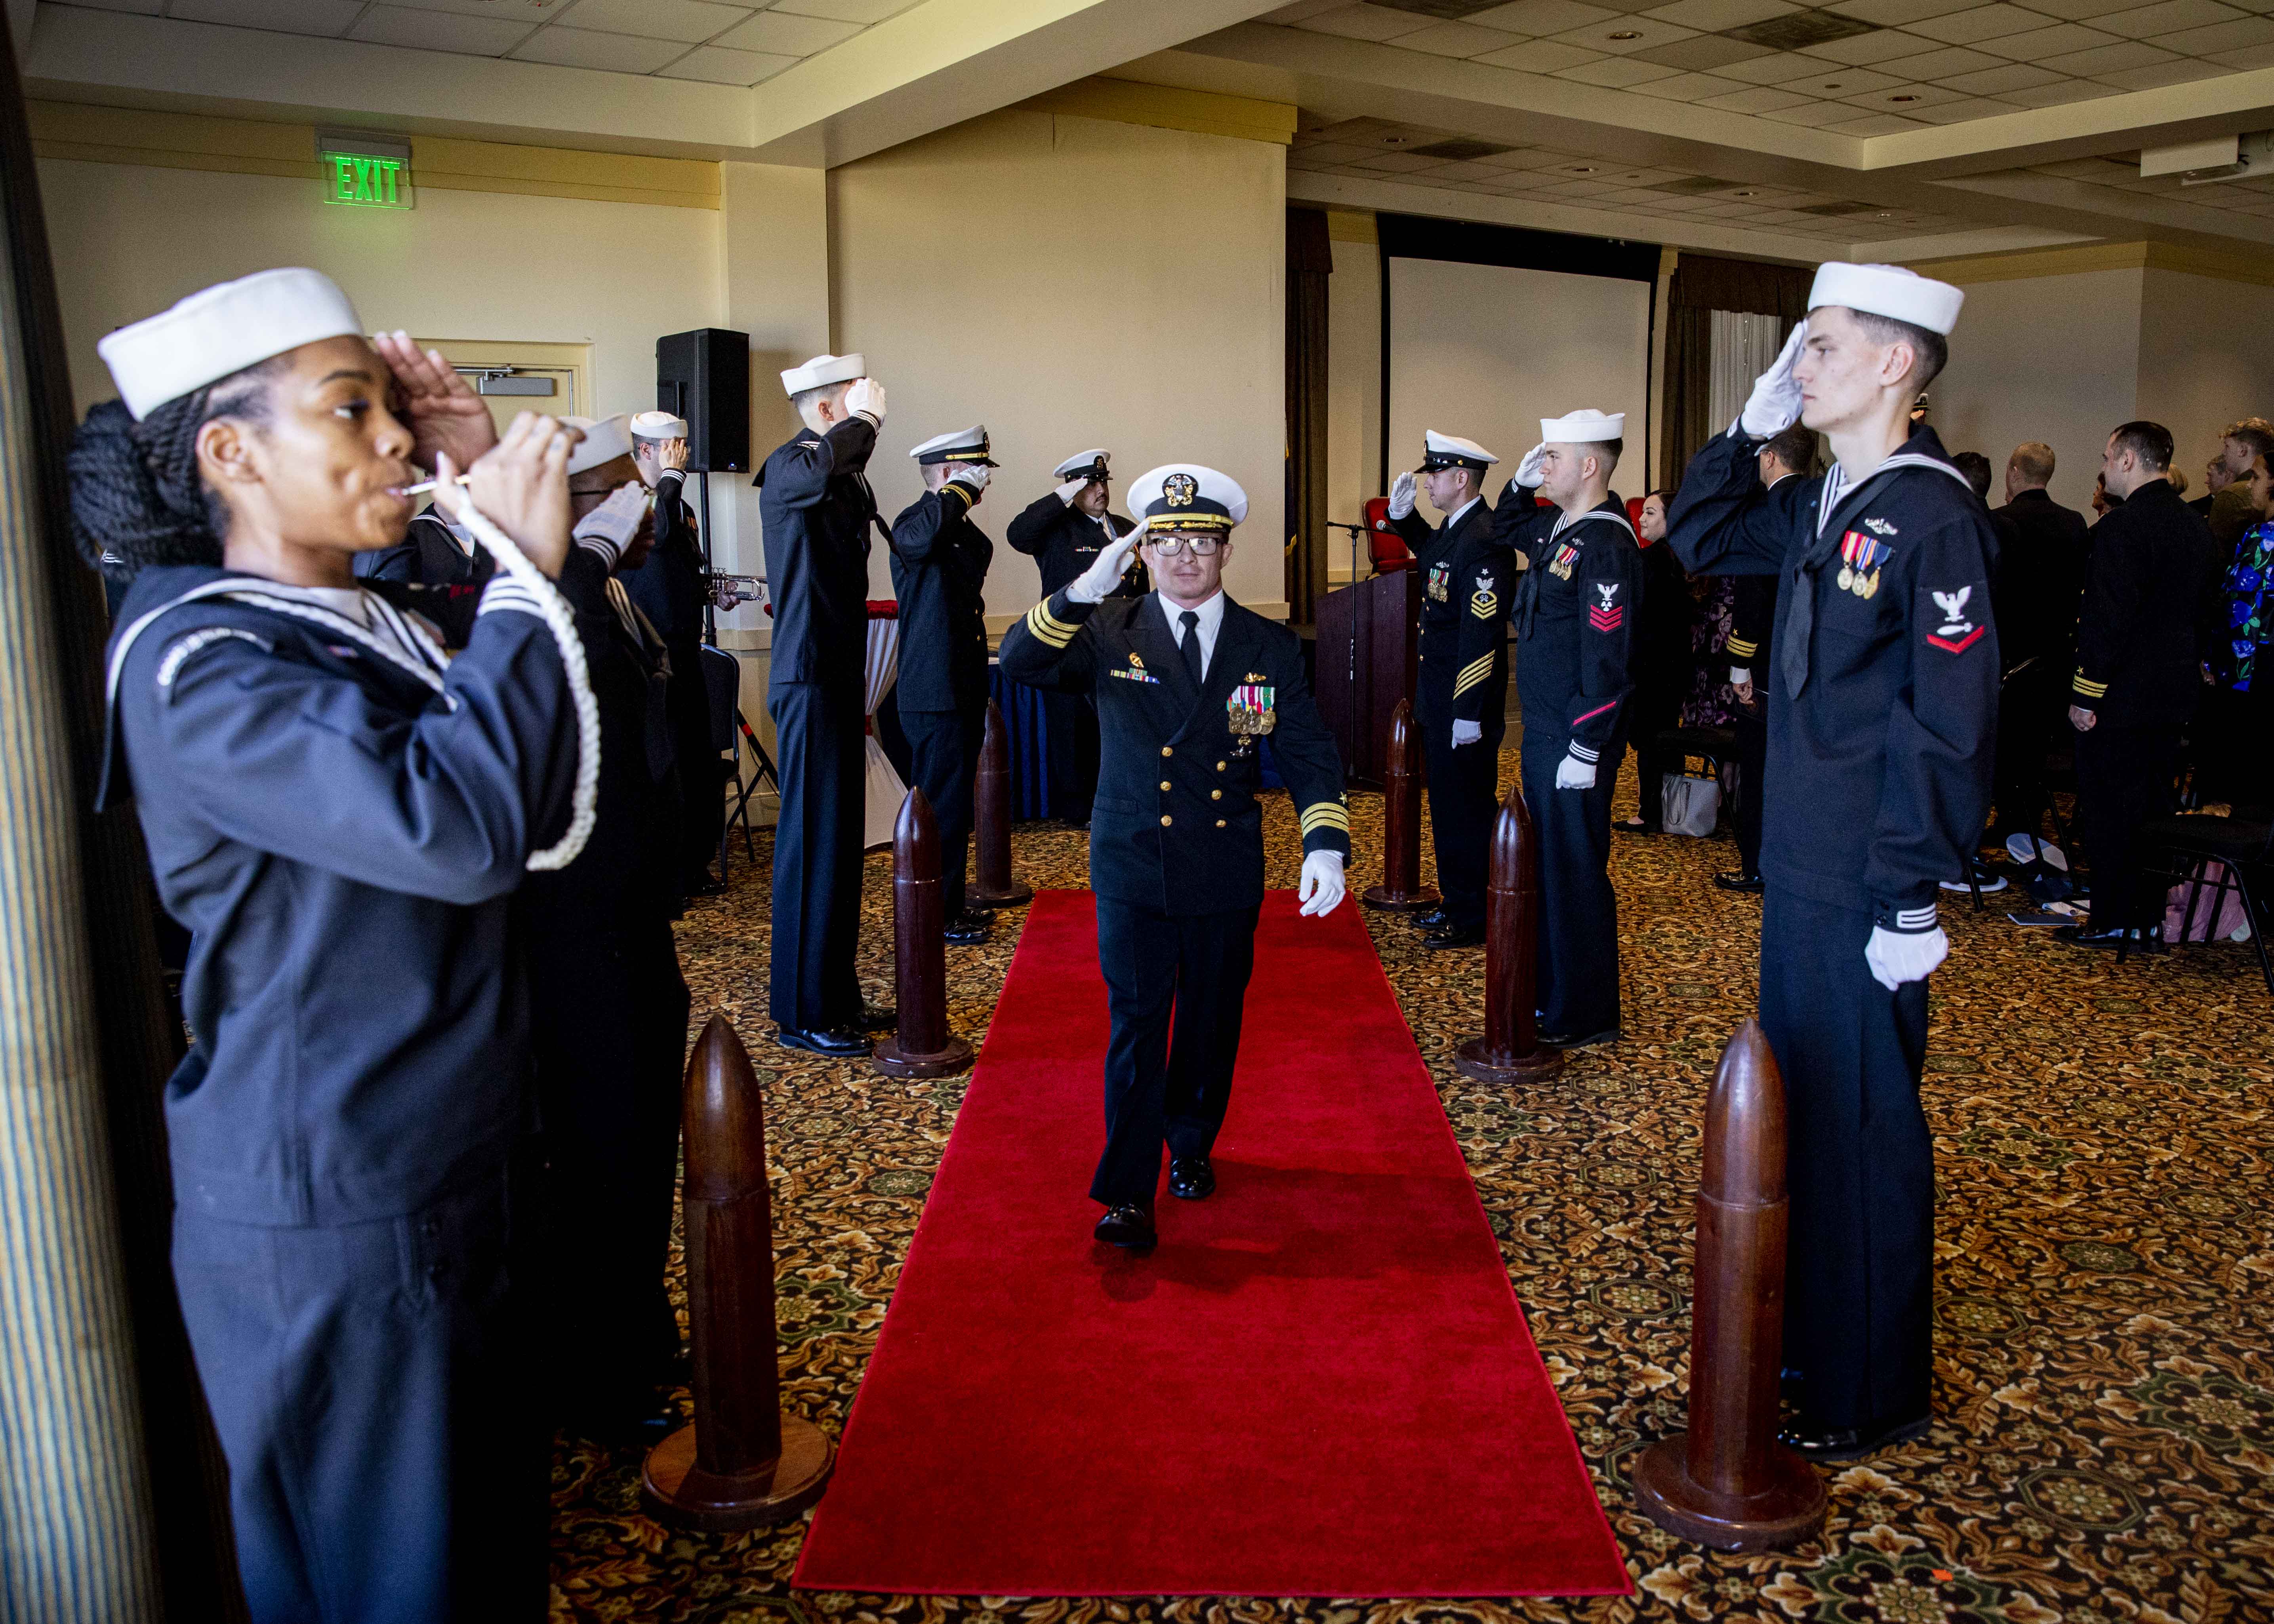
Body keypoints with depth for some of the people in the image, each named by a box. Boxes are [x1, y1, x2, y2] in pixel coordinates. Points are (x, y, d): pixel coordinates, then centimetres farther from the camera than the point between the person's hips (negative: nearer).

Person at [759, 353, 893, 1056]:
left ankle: (836, 995, 23)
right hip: (809, 681, -9)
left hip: (839, 680, 9)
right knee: (812, 843, -5)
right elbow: (821, 472, -39)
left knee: (841, 841, 13)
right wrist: (866, 419, -20)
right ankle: (802, 1013, 4)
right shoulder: (789, 465, -11)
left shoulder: (846, 476, 16)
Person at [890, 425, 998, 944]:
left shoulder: (963, 531, 16)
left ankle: (948, 905, 26)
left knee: (953, 804, 16)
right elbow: (925, 533, -39)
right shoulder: (915, 522, -14)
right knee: (944, 805, -4)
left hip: (963, 693, 10)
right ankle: (937, 917, 4)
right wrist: (962, 489, -24)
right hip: (936, 696, -10)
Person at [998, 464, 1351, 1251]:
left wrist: (1326, 845, -17)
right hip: (1133, 871, -2)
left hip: (1229, 877, 2)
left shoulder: (1271, 648, 1)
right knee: (1136, 1028, -2)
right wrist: (1083, 592, -33)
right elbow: (1019, 662, -19)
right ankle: (1127, 1192, 7)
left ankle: (1192, 1146, 40)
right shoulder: (1109, 634, -3)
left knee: (1212, 1024, 16)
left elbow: (1311, 756, -2)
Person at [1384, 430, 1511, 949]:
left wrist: (1469, 713, -25)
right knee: (1447, 803, 18)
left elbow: (1482, 633, -25)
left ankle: (1475, 920, 11)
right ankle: (1457, 904, 30)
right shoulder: (1456, 528, 9)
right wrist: (1404, 517, 19)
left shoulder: (1484, 542, -21)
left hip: (1466, 703, -10)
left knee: (1467, 808, 0)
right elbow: (1431, 554, 35)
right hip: (1442, 695, 10)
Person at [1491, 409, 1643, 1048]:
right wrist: (1521, 483, 14)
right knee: (1547, 861, 18)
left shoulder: (1606, 544, -19)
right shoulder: (1556, 527, 9)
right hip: (1542, 730, 9)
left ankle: (1585, 1017, 12)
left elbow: (1608, 659, -22)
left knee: (1575, 870, 0)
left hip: (1576, 738, -9)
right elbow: (1507, 527, 34)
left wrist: (1586, 750, -22)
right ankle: (1550, 988, 32)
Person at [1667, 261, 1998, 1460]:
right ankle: (1805, 1327, 37)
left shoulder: (1932, 515, -16)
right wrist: (1751, 426, 9)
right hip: (1796, 868, 8)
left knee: (1863, 1128, 4)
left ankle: (1874, 1394, 21)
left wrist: (1910, 899, -18)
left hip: (1866, 888, -8)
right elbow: (1700, 539, 24)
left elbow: (1949, 723, -19)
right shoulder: (1820, 505, 8)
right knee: (1797, 1104, 19)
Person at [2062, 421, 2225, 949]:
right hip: (2176, 693, 8)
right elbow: (2211, 613, 15)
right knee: (2154, 806, 14)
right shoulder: (2198, 527, 10)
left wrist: (2086, 693, -16)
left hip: (2122, 696, -8)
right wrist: (2191, 667, 22)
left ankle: (2112, 922, 6)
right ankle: (2150, 920, 21)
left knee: (2108, 811, 1)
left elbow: (2107, 618, -21)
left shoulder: (2122, 526, -17)